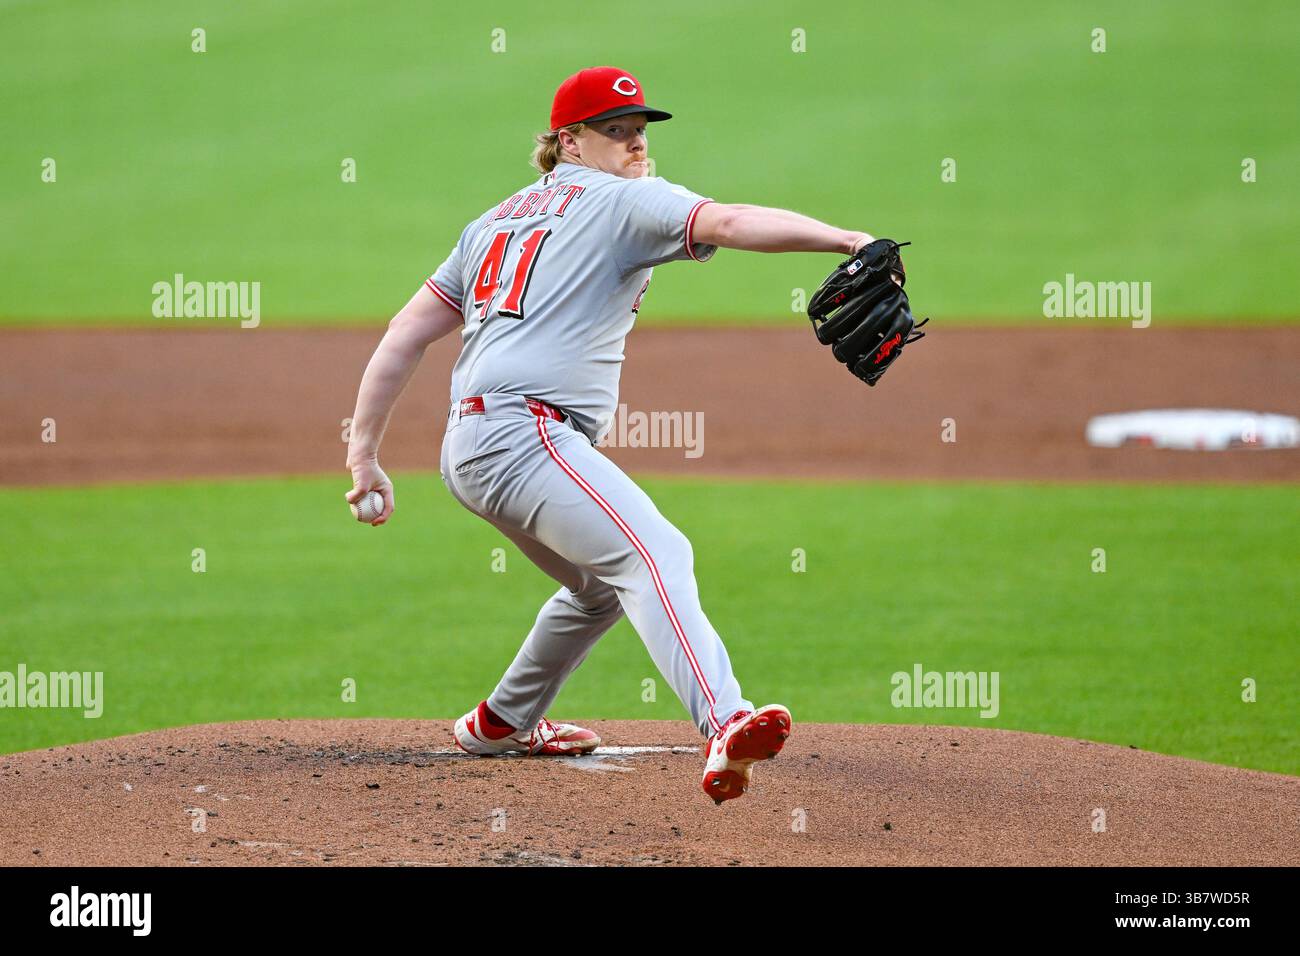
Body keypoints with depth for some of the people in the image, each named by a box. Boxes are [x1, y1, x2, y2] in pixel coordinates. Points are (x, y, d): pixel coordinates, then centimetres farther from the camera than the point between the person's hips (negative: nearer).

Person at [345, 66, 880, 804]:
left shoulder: (500, 218, 25)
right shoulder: (620, 202, 1)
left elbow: (406, 334, 21)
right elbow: (727, 222, -18)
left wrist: (365, 453, 20)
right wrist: (844, 240, -29)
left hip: (468, 451, 10)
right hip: (526, 432, -10)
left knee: (603, 584, 29)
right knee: (655, 555, -27)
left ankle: (503, 723, 44)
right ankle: (725, 725, -50)